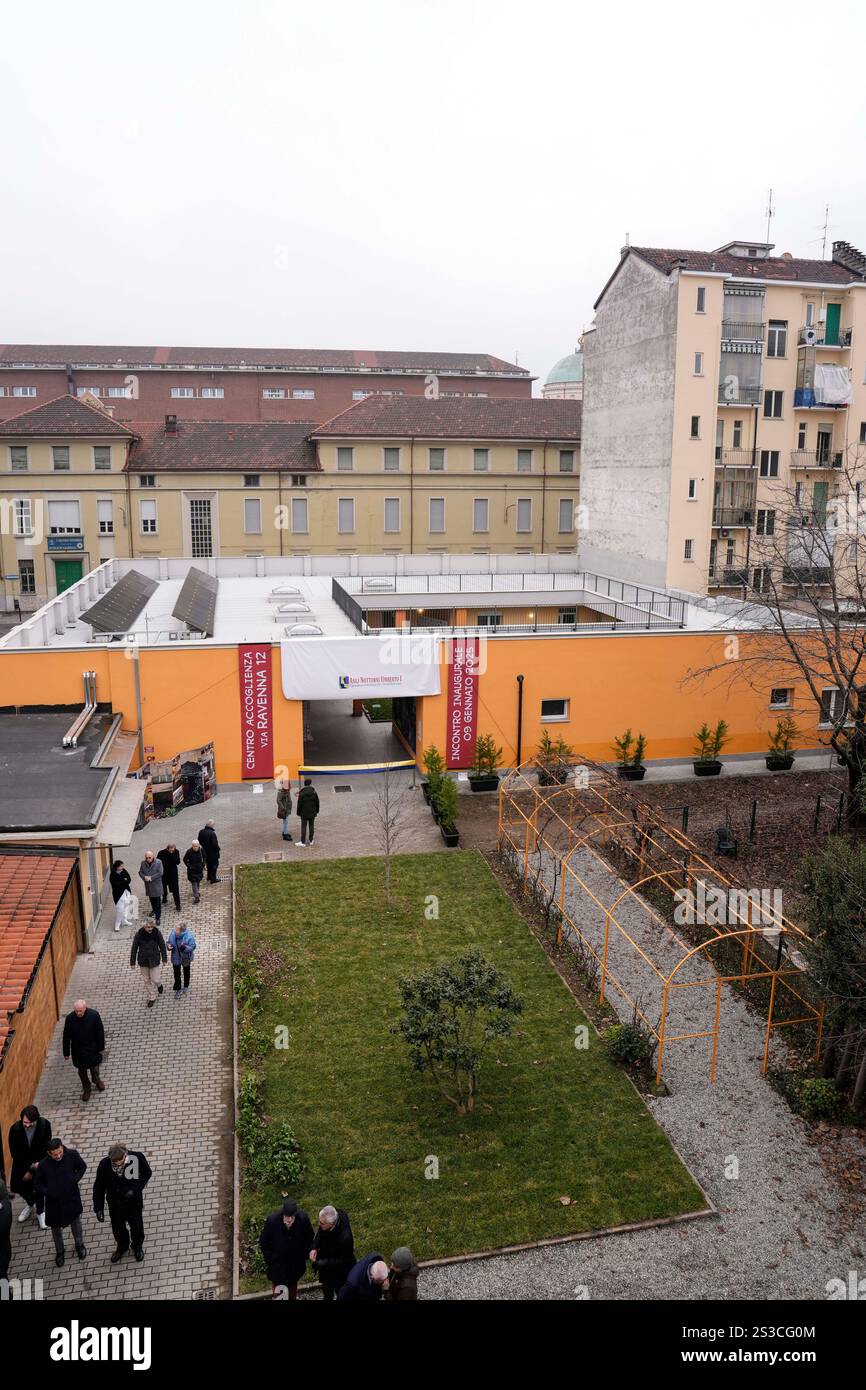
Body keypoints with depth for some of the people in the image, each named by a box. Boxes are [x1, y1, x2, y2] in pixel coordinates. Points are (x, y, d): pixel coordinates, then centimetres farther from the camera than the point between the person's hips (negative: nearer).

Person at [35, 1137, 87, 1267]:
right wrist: (49, 1192, -26)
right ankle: (60, 1251, 50)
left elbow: (82, 1167, -6)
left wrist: (75, 1180, -20)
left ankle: (79, 1244, 52)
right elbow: (39, 1185, -10)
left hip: (72, 1198, 1)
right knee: (56, 1228, 22)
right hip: (54, 1202, -1)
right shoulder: (43, 1165, -26)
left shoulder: (72, 1155, -25)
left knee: (76, 1223, 24)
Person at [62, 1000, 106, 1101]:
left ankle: (96, 1080, 52)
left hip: (92, 1048, 0)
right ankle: (86, 1088, 44)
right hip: (78, 1050, 0)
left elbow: (100, 1032, -12)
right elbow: (66, 1037, -9)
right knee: (82, 1070, 19)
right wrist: (66, 1052, -2)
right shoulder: (70, 1018, -23)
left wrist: (101, 1047, -5)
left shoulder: (94, 1015, -25)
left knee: (94, 1066, 20)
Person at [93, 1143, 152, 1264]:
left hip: (134, 1203, -1)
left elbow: (147, 1173, -12)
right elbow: (99, 1187, -11)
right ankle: (122, 1246, 56)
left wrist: (135, 1189, -24)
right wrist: (98, 1208, -11)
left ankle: (137, 1246, 54)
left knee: (137, 1227, 23)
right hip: (115, 1204, 1)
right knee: (118, 1228, 24)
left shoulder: (137, 1158, -31)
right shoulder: (104, 1164, -27)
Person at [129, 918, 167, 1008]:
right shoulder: (139, 934, -19)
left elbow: (162, 946, -6)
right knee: (146, 980, 14)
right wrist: (132, 962, -2)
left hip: (154, 960, -1)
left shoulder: (157, 933, -18)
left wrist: (164, 959, 1)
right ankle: (151, 998, 33)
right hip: (143, 961, 1)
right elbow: (134, 949, -8)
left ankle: (158, 985, 42)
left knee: (155, 980, 6)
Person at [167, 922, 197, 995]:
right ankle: (178, 990, 35)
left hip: (186, 958, -2)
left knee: (186, 972, 23)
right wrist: (169, 946, -26)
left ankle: (186, 987, 49)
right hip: (176, 958, 2)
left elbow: (192, 947, -23)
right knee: (176, 974, 13)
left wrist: (185, 947, -41)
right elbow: (169, 942, -3)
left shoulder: (189, 936, -31)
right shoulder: (172, 933, -20)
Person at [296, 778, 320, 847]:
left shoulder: (302, 793, -13)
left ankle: (303, 842, 2)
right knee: (311, 826, 11)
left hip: (304, 813, -3)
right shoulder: (314, 792, -4)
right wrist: (317, 811, 16)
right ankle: (311, 841, 16)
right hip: (312, 813, 3)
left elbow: (299, 804, -9)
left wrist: (298, 812, 3)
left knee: (303, 827, 2)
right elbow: (317, 803, 4)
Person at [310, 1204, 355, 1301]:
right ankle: (327, 1299, 63)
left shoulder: (345, 1238, -44)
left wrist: (321, 1263, -29)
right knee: (327, 1288, 35)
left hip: (339, 1271, -6)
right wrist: (314, 1247, -19)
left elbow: (344, 1261, -28)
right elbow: (319, 1232, -3)